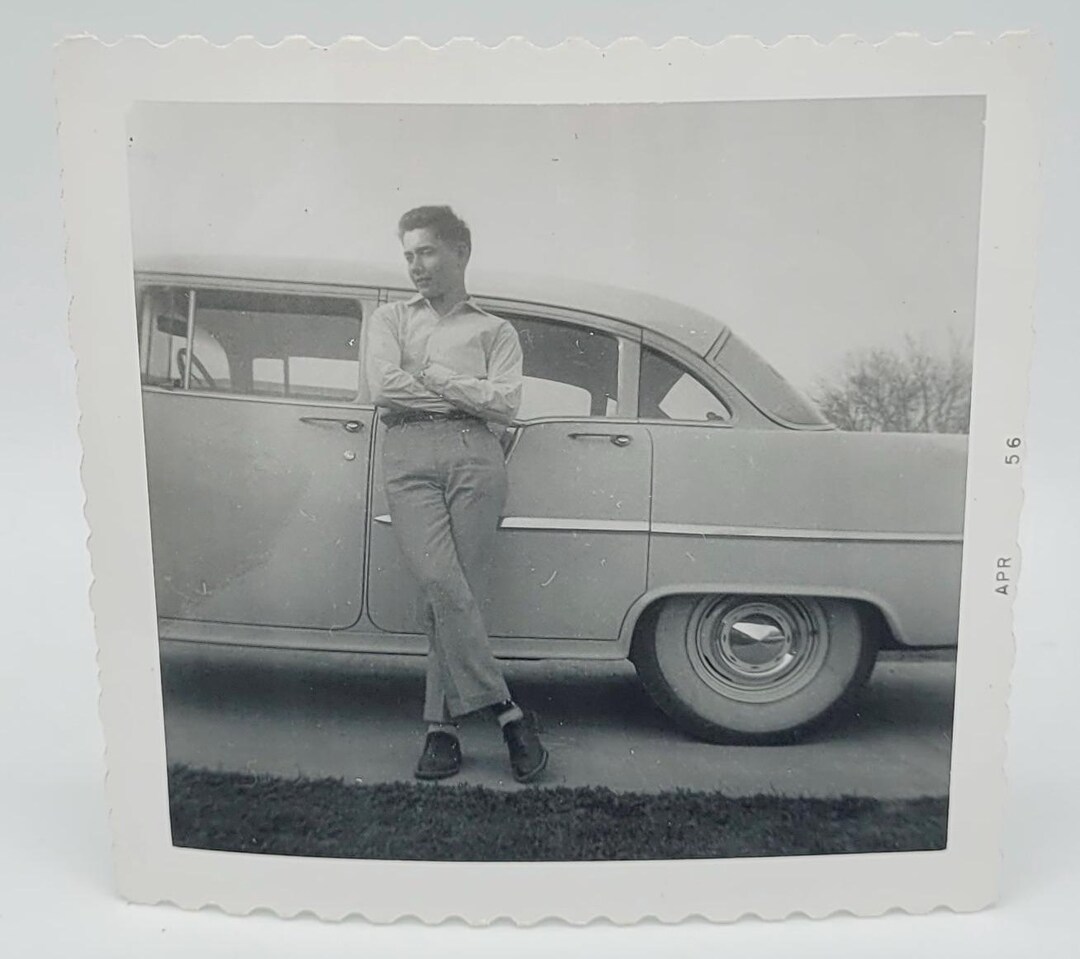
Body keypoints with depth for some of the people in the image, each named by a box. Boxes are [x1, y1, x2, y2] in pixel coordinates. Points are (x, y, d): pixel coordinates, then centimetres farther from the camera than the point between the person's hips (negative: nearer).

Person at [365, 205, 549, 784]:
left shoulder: (496, 331, 19)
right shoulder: (390, 319, 22)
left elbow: (506, 405, 2)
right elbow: (382, 388, 2)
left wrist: (428, 375, 1)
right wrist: (466, 393, 3)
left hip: (476, 455, 0)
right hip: (409, 454, 1)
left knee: (458, 593, -7)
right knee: (442, 587, -15)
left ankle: (443, 726, 4)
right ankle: (508, 714, -5)